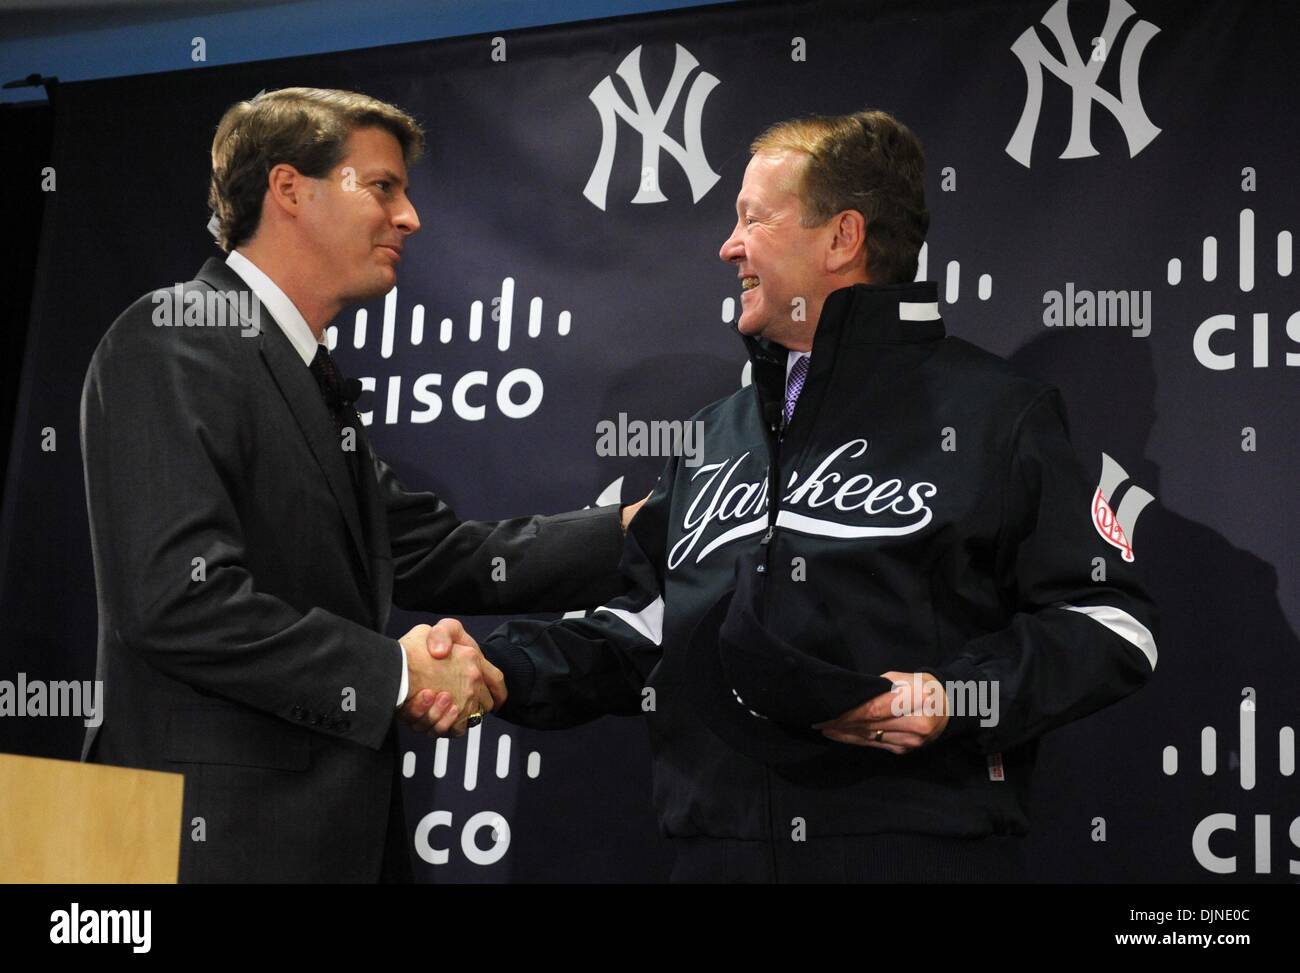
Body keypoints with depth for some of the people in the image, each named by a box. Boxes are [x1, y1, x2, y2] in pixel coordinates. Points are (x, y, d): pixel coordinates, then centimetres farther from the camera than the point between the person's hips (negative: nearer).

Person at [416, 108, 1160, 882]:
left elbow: (1110, 617, -5)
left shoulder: (991, 412, -2)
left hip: (927, 848, -5)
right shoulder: (718, 434, 16)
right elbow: (654, 623, 17)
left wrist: (962, 697, -18)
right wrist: (503, 669, 3)